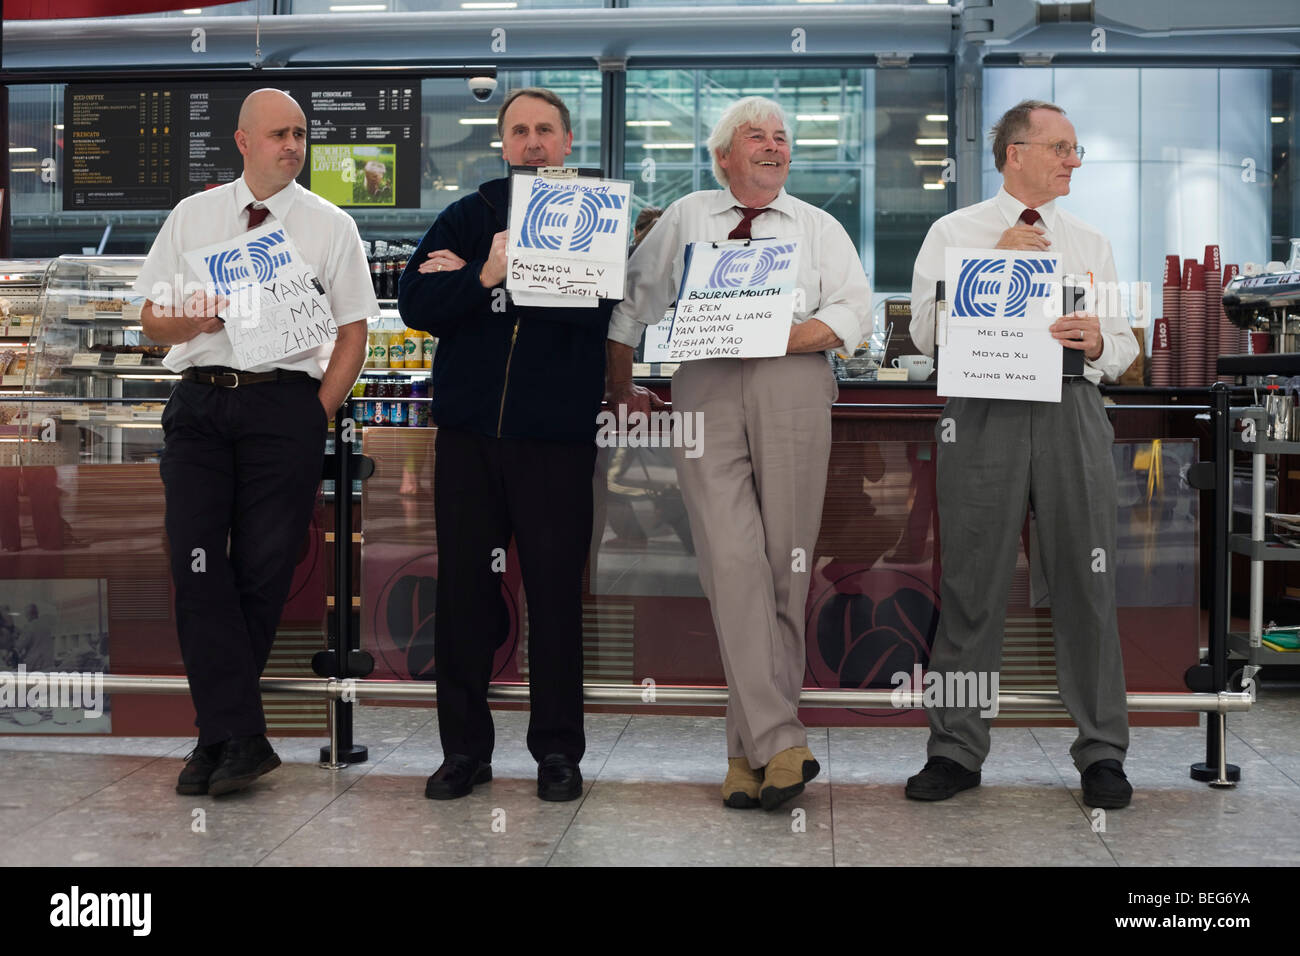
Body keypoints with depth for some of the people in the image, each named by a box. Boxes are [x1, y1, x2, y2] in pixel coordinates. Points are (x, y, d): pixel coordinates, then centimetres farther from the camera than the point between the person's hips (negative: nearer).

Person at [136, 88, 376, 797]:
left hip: (286, 401, -1)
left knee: (262, 572, -2)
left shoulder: (330, 225, 9)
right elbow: (152, 320, 14)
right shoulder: (192, 216, 14)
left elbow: (353, 332, 6)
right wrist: (195, 320, -9)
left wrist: (316, 416, -4)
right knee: (197, 566, -9)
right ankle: (240, 738, -6)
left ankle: (219, 733, 13)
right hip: (198, 400, 2)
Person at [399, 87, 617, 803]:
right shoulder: (470, 214, 12)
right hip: (468, 428, 2)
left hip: (557, 435, -2)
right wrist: (485, 276, -16)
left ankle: (558, 751, 15)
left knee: (556, 590, 3)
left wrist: (474, 281, -11)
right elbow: (414, 303, 0)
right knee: (463, 588, 5)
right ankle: (465, 749, 17)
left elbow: (597, 304, -14)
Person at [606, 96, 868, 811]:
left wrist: (778, 336, -10)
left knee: (784, 565, -4)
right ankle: (779, 742, -16)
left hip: (792, 386, 0)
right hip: (705, 389, 0)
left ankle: (749, 748, 5)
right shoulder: (684, 219, 21)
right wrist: (621, 390, 19)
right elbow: (631, 300, 24)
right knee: (731, 559, -15)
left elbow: (854, 310, 5)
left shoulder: (818, 227, 19)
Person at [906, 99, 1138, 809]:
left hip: (1072, 410, 2)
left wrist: (1098, 342, -7)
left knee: (1086, 579, -1)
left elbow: (1125, 347, 16)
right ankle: (956, 750, 9)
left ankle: (1102, 752, 9)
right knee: (972, 582, -1)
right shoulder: (953, 233, 12)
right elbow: (926, 334, 1)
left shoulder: (1090, 245, 21)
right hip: (984, 413, -2)